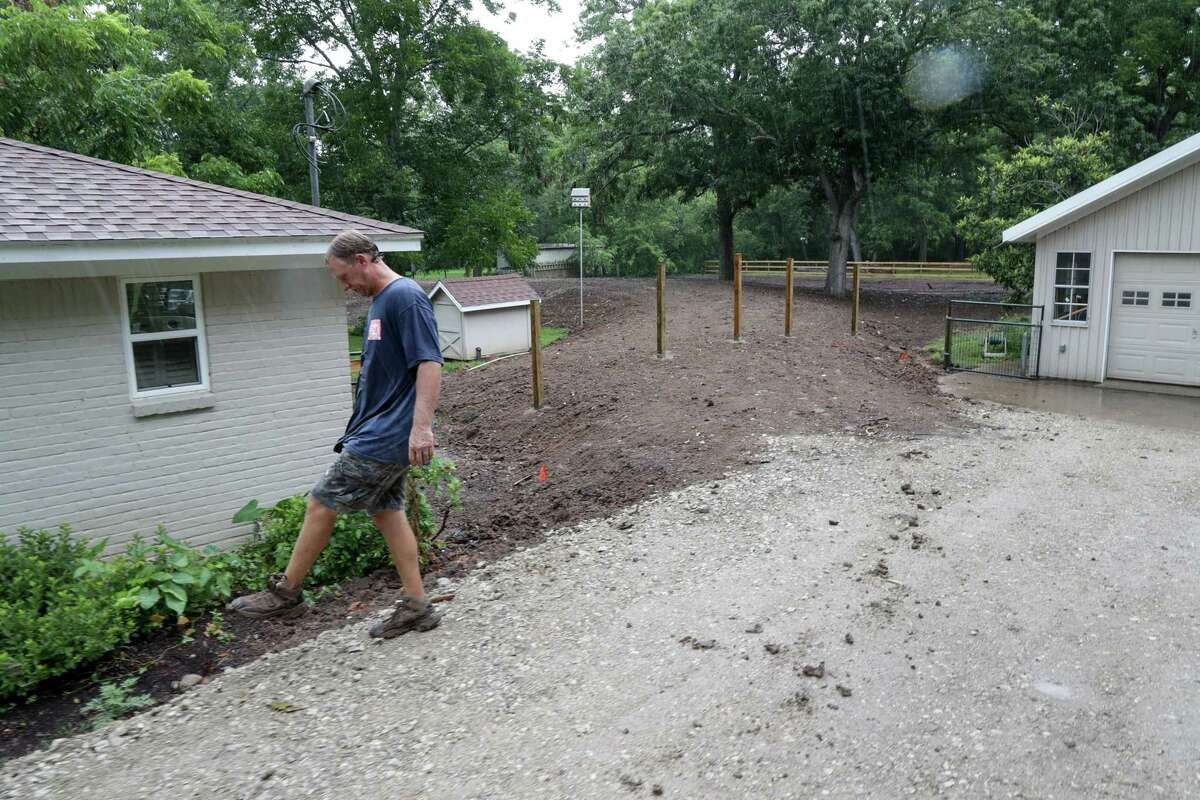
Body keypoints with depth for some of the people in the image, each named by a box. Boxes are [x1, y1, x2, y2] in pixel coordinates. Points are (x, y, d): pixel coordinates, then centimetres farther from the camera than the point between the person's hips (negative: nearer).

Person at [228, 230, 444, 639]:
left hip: (384, 436, -10)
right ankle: (416, 606, 19)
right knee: (387, 511, 12)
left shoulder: (405, 296, -15)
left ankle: (286, 594, 16)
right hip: (378, 433, 10)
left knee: (320, 505, -1)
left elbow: (430, 363, -22)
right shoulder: (381, 301, 15)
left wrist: (421, 427, -27)